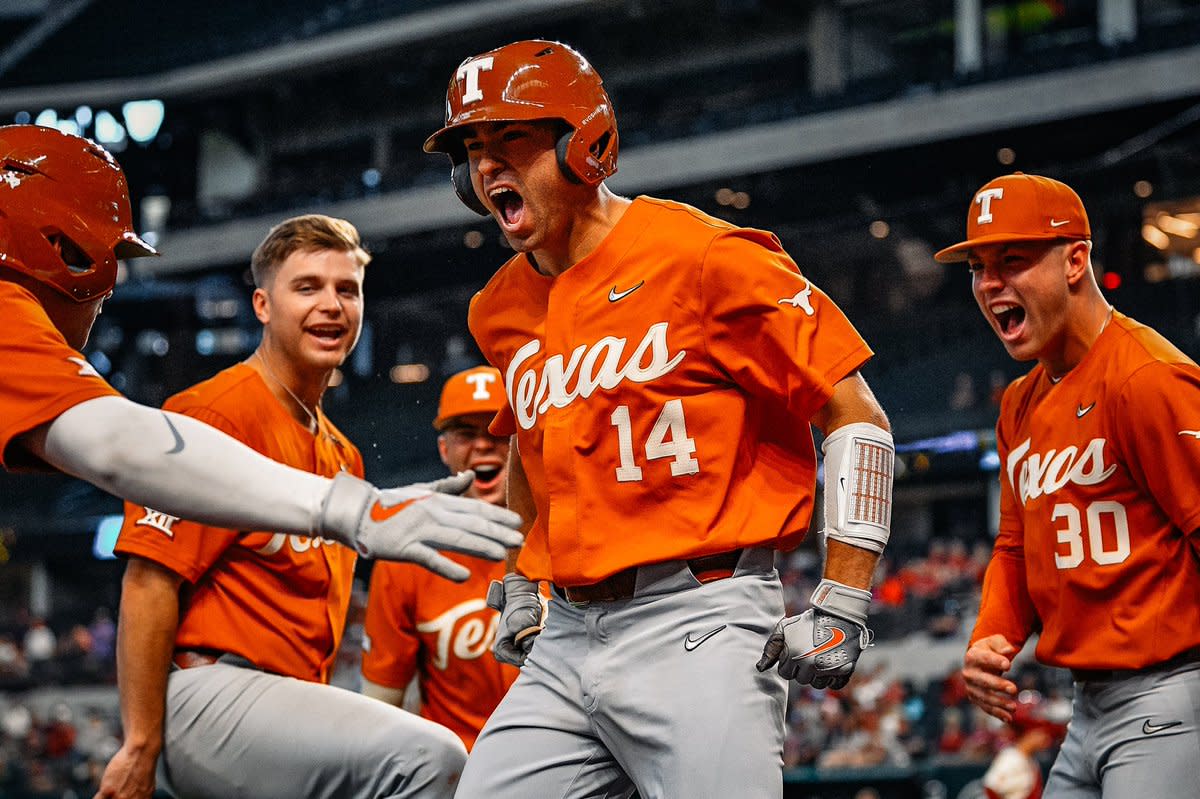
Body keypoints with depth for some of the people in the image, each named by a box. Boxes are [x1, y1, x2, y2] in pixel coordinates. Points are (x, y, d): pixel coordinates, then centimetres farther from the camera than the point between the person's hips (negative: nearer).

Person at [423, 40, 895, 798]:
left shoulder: (699, 255, -9)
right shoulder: (501, 310, 12)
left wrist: (842, 610, -10)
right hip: (566, 641, 7)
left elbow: (856, 415, -8)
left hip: (696, 625, -7)